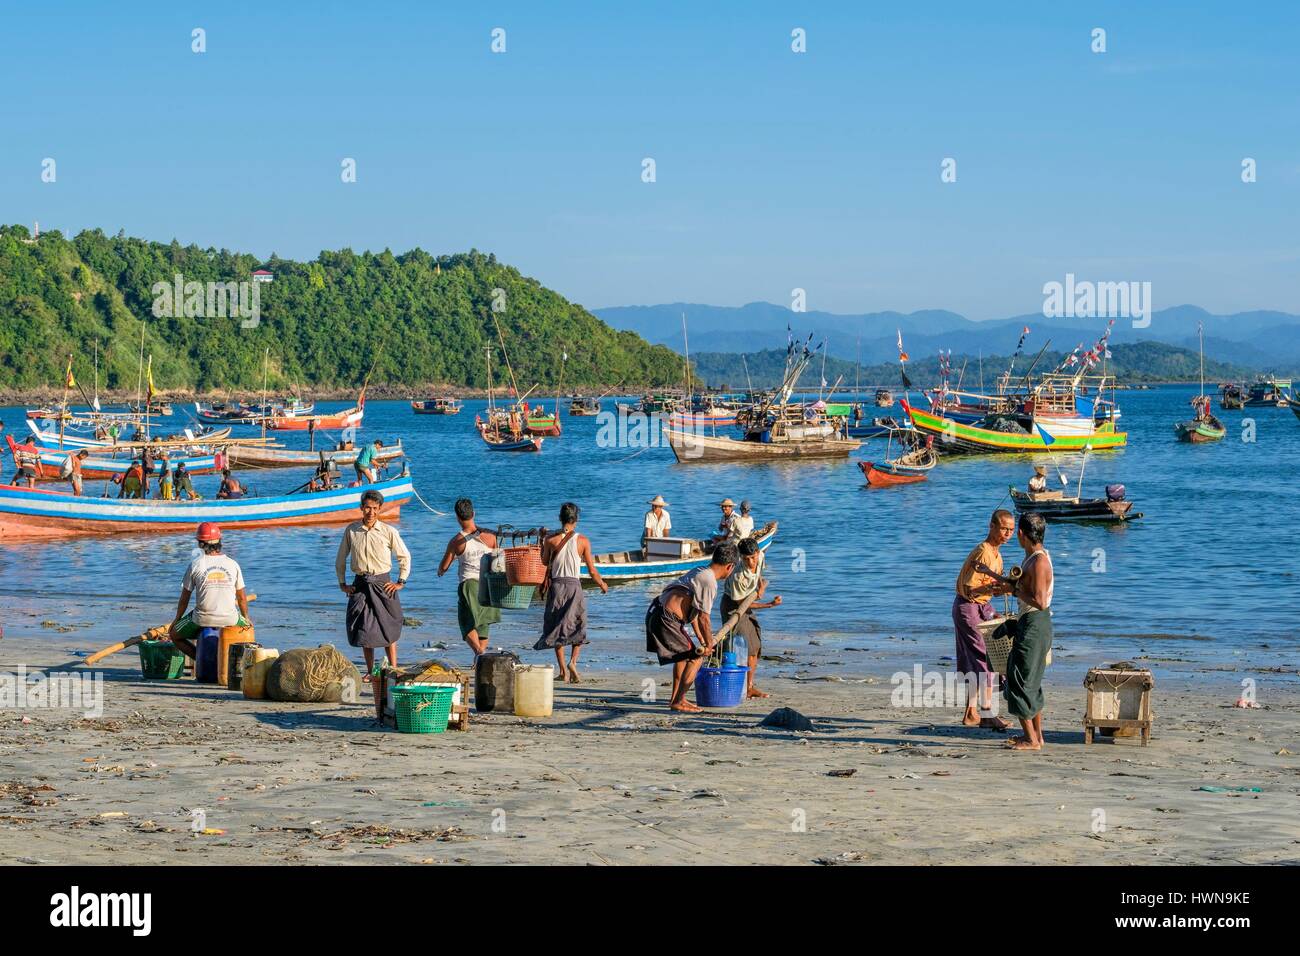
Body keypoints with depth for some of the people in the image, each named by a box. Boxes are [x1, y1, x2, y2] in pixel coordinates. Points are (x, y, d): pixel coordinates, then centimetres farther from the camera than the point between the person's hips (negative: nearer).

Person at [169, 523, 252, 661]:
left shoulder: (195, 565, -3)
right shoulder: (233, 564, 2)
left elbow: (184, 598, 3)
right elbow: (242, 597, 10)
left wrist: (177, 619, 19)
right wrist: (246, 617, 28)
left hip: (203, 619, -2)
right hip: (230, 619, 2)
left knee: (174, 635, 22)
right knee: (248, 625, 33)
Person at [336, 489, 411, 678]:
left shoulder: (389, 531, -5)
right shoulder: (351, 530, 0)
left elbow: (404, 556, 5)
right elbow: (341, 558, 11)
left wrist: (401, 582, 1)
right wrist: (342, 583, 8)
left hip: (382, 583, -2)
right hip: (360, 584, 2)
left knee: (388, 629, 1)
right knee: (364, 629, 5)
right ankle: (370, 671, 15)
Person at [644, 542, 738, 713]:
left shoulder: (699, 571, 16)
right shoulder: (709, 582, -15)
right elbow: (703, 617, -14)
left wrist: (701, 639, 27)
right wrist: (709, 644, 0)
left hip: (656, 611, 10)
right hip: (666, 620, -10)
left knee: (685, 653, 26)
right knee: (695, 658, 0)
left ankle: (676, 697, 34)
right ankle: (677, 702, 4)